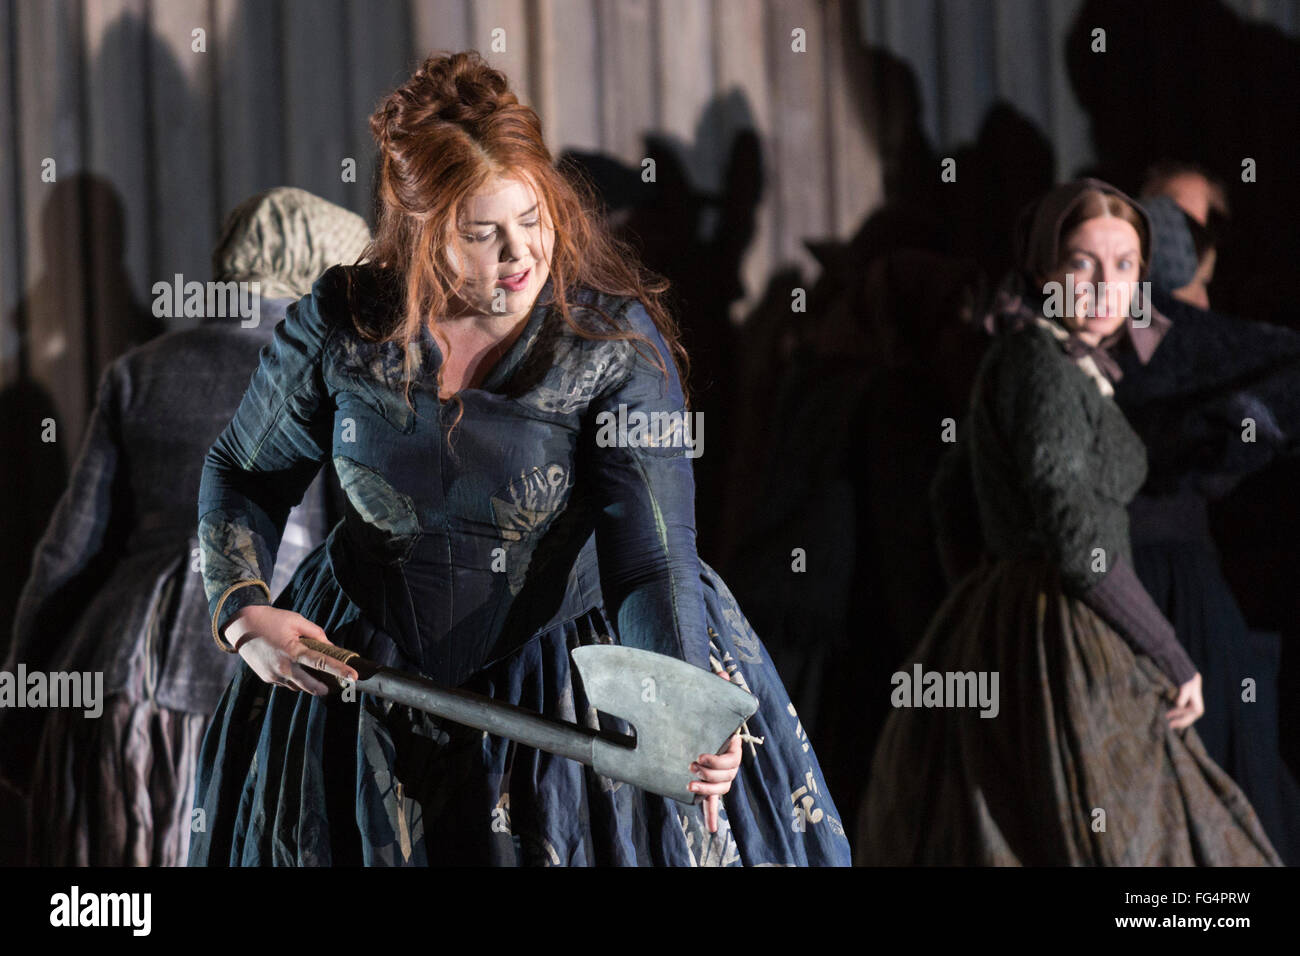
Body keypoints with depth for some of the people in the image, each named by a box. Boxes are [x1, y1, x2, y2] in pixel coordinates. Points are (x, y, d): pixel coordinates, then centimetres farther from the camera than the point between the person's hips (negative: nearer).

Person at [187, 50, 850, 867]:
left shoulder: (617, 346, -20)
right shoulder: (341, 326, -14)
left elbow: (653, 553, -27)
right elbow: (245, 473, 4)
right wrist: (241, 608, -13)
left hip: (571, 668, -2)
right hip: (367, 668, 2)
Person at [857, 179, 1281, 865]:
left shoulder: (1016, 355, 13)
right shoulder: (1042, 365, -16)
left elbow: (955, 510, 21)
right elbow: (1075, 540, -22)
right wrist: (1173, 662, -15)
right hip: (1059, 654, -10)